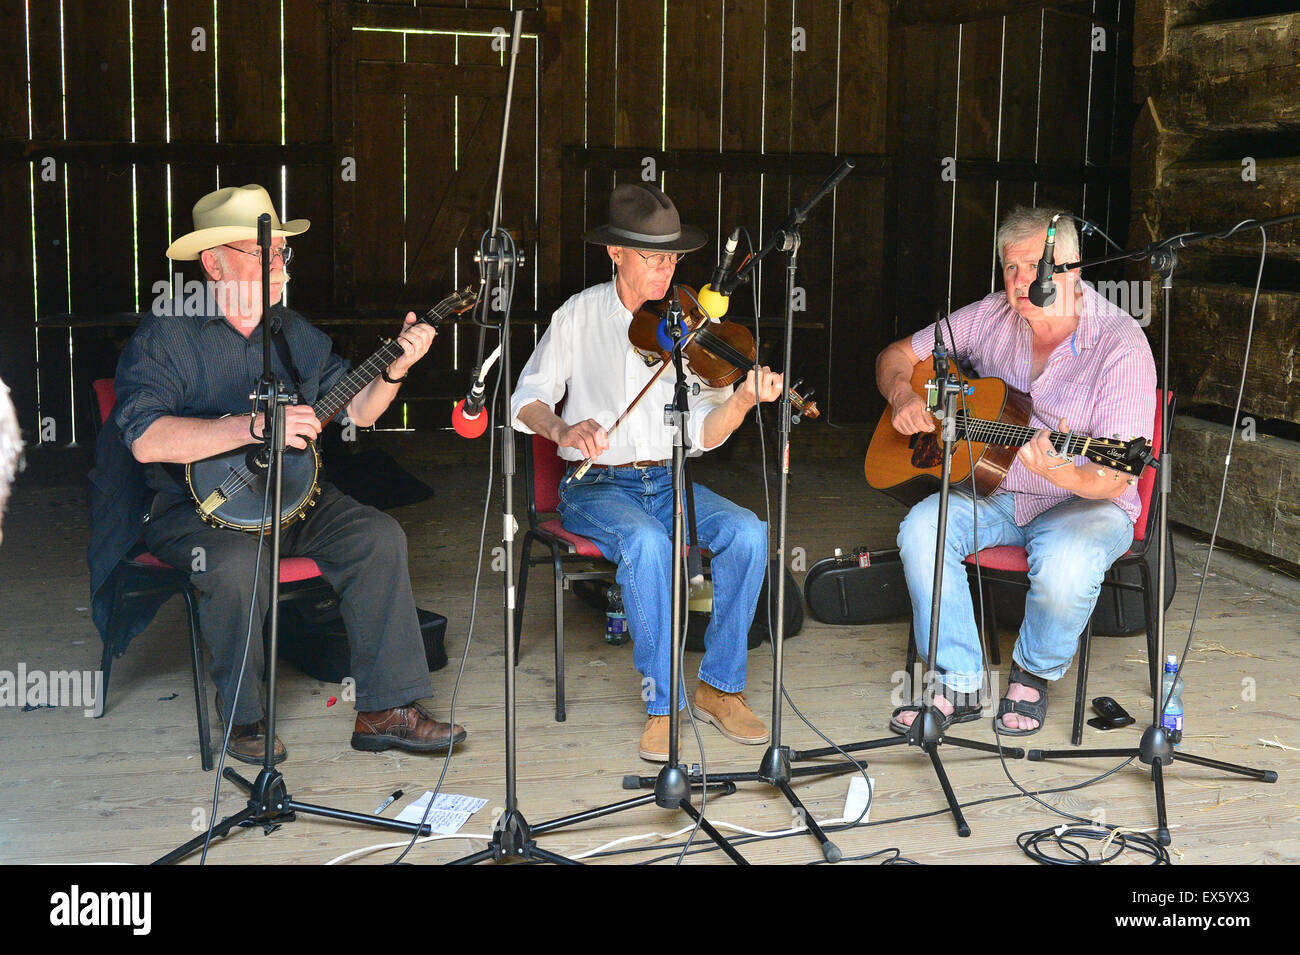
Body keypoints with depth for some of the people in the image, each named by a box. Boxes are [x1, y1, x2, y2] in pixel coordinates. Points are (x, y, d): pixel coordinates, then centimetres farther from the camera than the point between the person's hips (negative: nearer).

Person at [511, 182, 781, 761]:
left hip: (668, 482, 3)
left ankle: (719, 686, -10)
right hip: (597, 486, -3)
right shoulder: (580, 316, 1)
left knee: (747, 532, -24)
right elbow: (526, 400, 1)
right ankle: (662, 702, -23)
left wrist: (743, 400, -24)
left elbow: (703, 434, -4)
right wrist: (562, 429, -21)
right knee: (647, 541, -35)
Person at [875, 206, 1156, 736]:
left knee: (1065, 563, -36)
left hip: (1083, 502, -4)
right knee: (922, 527, -24)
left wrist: (1062, 474, -43)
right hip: (992, 491, 5)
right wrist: (902, 395, -12)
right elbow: (898, 354, 11)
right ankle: (958, 685, -11)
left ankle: (1033, 674, -2)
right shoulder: (993, 316, 0)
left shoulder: (1120, 344, -16)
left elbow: (1113, 480, -21)